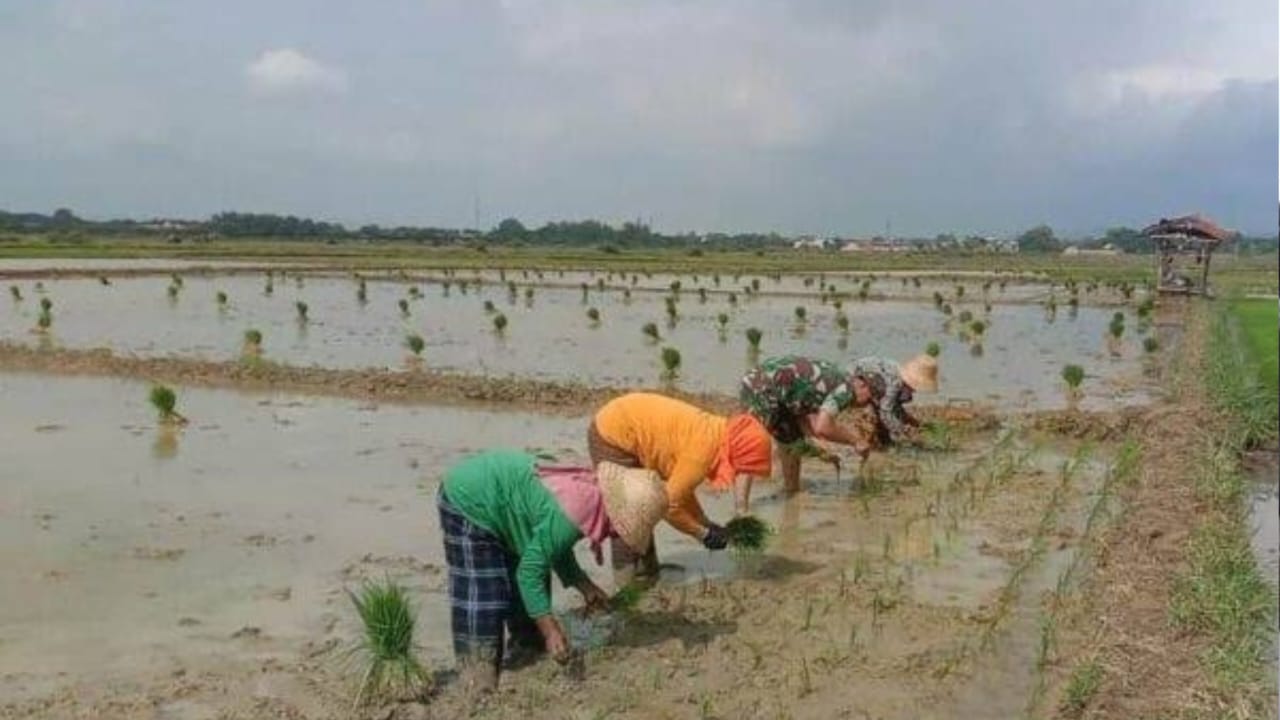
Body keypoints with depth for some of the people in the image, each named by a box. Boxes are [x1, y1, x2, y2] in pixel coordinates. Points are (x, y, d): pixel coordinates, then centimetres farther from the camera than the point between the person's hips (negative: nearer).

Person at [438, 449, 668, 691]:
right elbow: (530, 571, -24)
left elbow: (555, 548, 11)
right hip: (468, 501, -9)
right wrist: (551, 630, -22)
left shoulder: (588, 490, -5)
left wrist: (585, 586, 6)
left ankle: (529, 644, 30)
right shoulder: (569, 517, -32)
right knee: (480, 596, -10)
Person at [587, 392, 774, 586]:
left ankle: (644, 569, 27)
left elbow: (679, 487, 12)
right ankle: (632, 577, 8)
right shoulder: (703, 454, -25)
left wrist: (705, 523, 9)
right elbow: (670, 504, -17)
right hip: (613, 437, -9)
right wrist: (702, 533, -5)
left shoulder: (713, 433, 1)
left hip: (619, 423, 9)